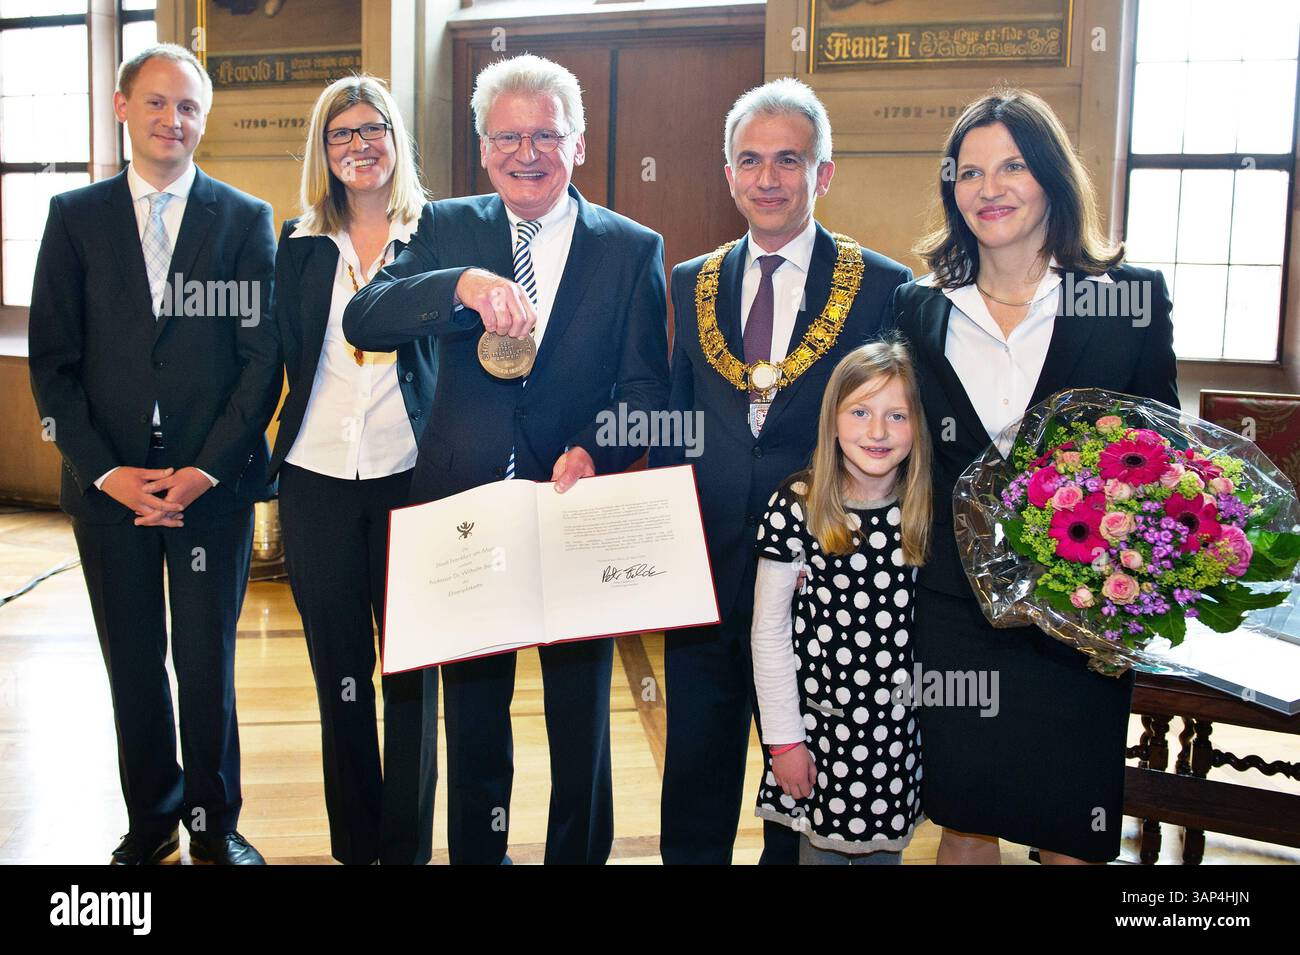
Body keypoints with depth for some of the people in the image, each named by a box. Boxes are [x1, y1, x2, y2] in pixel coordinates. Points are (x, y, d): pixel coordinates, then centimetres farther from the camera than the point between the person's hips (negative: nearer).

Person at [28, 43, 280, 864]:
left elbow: (263, 358, -2)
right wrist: (106, 471, -8)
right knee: (133, 665, 11)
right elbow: (52, 360, 3)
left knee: (208, 665, 5)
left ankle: (215, 825, 23)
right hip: (110, 483, 2)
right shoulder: (76, 216, 6)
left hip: (213, 482, -1)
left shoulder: (247, 220, 3)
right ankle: (152, 819, 28)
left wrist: (206, 470, -10)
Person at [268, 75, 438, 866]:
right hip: (318, 480, 3)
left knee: (411, 666, 2)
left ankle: (408, 844, 17)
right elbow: (290, 357, 10)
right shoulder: (301, 248, 11)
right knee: (339, 669, 11)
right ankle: (353, 841, 25)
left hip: (410, 477, -3)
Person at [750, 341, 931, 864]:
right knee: (822, 845, 12)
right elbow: (769, 631, -7)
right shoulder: (795, 507, -13)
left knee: (882, 848, 16)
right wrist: (783, 738, -6)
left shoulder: (925, 513, -4)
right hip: (819, 719, -2)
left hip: (899, 725, 2)